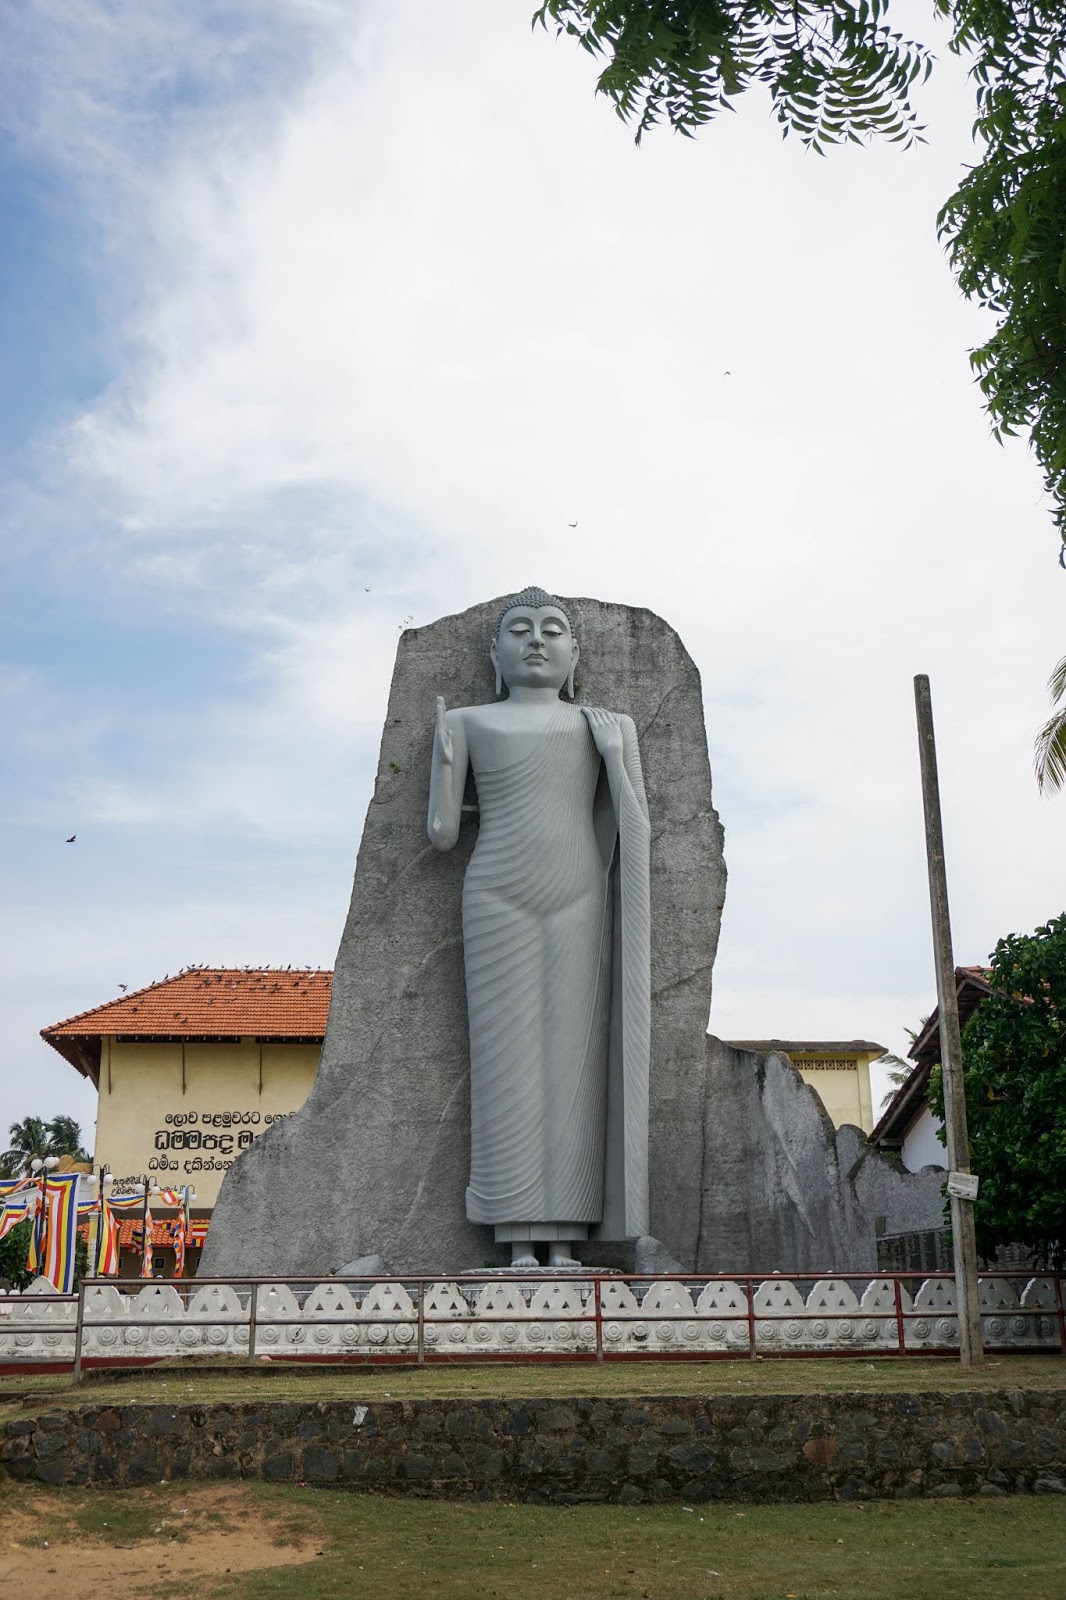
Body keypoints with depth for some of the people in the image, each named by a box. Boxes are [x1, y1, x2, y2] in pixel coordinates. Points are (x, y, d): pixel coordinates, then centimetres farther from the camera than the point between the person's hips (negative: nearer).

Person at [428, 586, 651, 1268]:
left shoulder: (603, 727, 13)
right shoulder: (469, 722, 10)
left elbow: (637, 832, 9)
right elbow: (442, 833, 5)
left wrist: (618, 756, 0)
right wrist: (445, 753, 5)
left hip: (579, 905, 1)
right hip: (499, 901, -1)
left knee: (573, 1060, -3)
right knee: (509, 1063, -5)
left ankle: (565, 1243, 0)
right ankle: (520, 1243, -1)